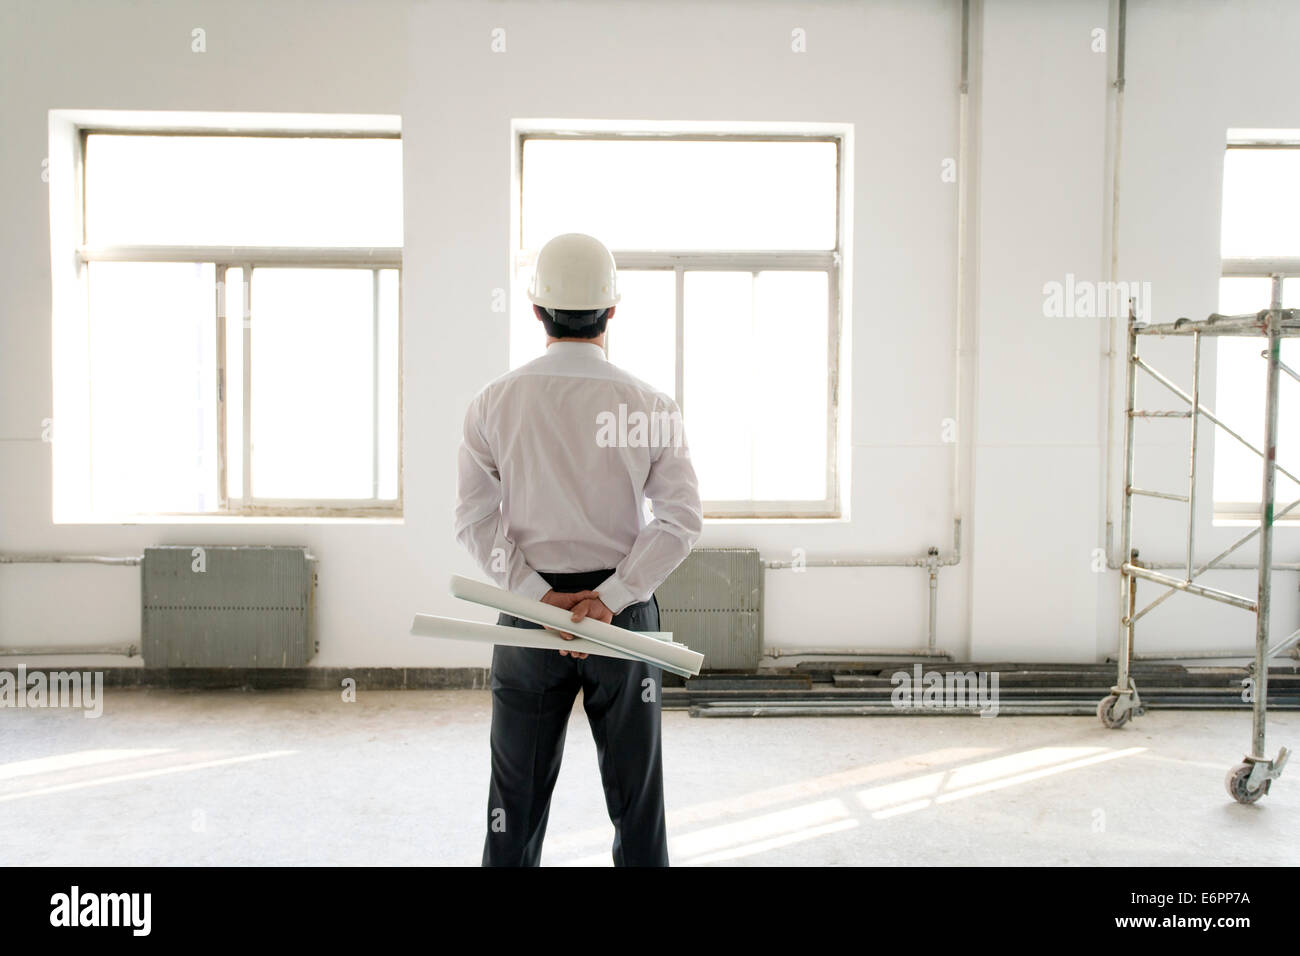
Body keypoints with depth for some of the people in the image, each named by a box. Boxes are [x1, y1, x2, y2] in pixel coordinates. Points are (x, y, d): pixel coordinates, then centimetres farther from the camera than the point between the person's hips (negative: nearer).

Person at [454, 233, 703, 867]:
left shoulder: (493, 403, -1)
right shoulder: (650, 406, -5)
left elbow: (474, 520, -7)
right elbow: (683, 518, -11)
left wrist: (543, 597, -11)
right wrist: (610, 598, -14)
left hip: (528, 608, 1)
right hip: (624, 613, -1)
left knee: (517, 794, 14)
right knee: (635, 796, 12)